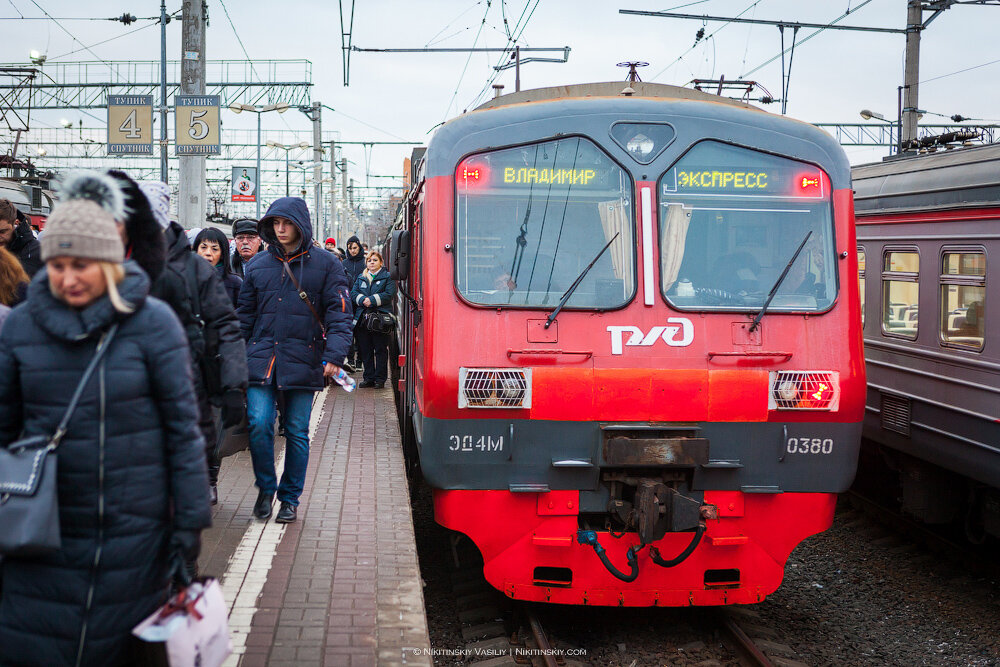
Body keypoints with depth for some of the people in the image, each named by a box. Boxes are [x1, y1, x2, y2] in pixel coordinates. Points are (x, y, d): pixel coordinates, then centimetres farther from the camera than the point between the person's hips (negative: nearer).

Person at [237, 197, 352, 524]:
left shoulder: (325, 264, 3)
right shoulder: (258, 266, 11)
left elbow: (339, 313, -1)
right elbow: (245, 315, 15)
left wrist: (333, 355, -13)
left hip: (302, 361, -2)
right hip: (261, 359, 2)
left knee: (297, 432, 4)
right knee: (259, 425, -9)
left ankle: (289, 499, 19)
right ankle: (265, 487, 14)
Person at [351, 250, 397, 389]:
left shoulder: (387, 277, 4)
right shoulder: (361, 278, 18)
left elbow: (389, 294, -9)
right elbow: (353, 293, 7)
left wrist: (372, 300, -17)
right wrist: (363, 300, -12)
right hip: (362, 319, 4)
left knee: (380, 350, -2)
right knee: (365, 350, 6)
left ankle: (380, 379, 4)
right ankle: (369, 378, 13)